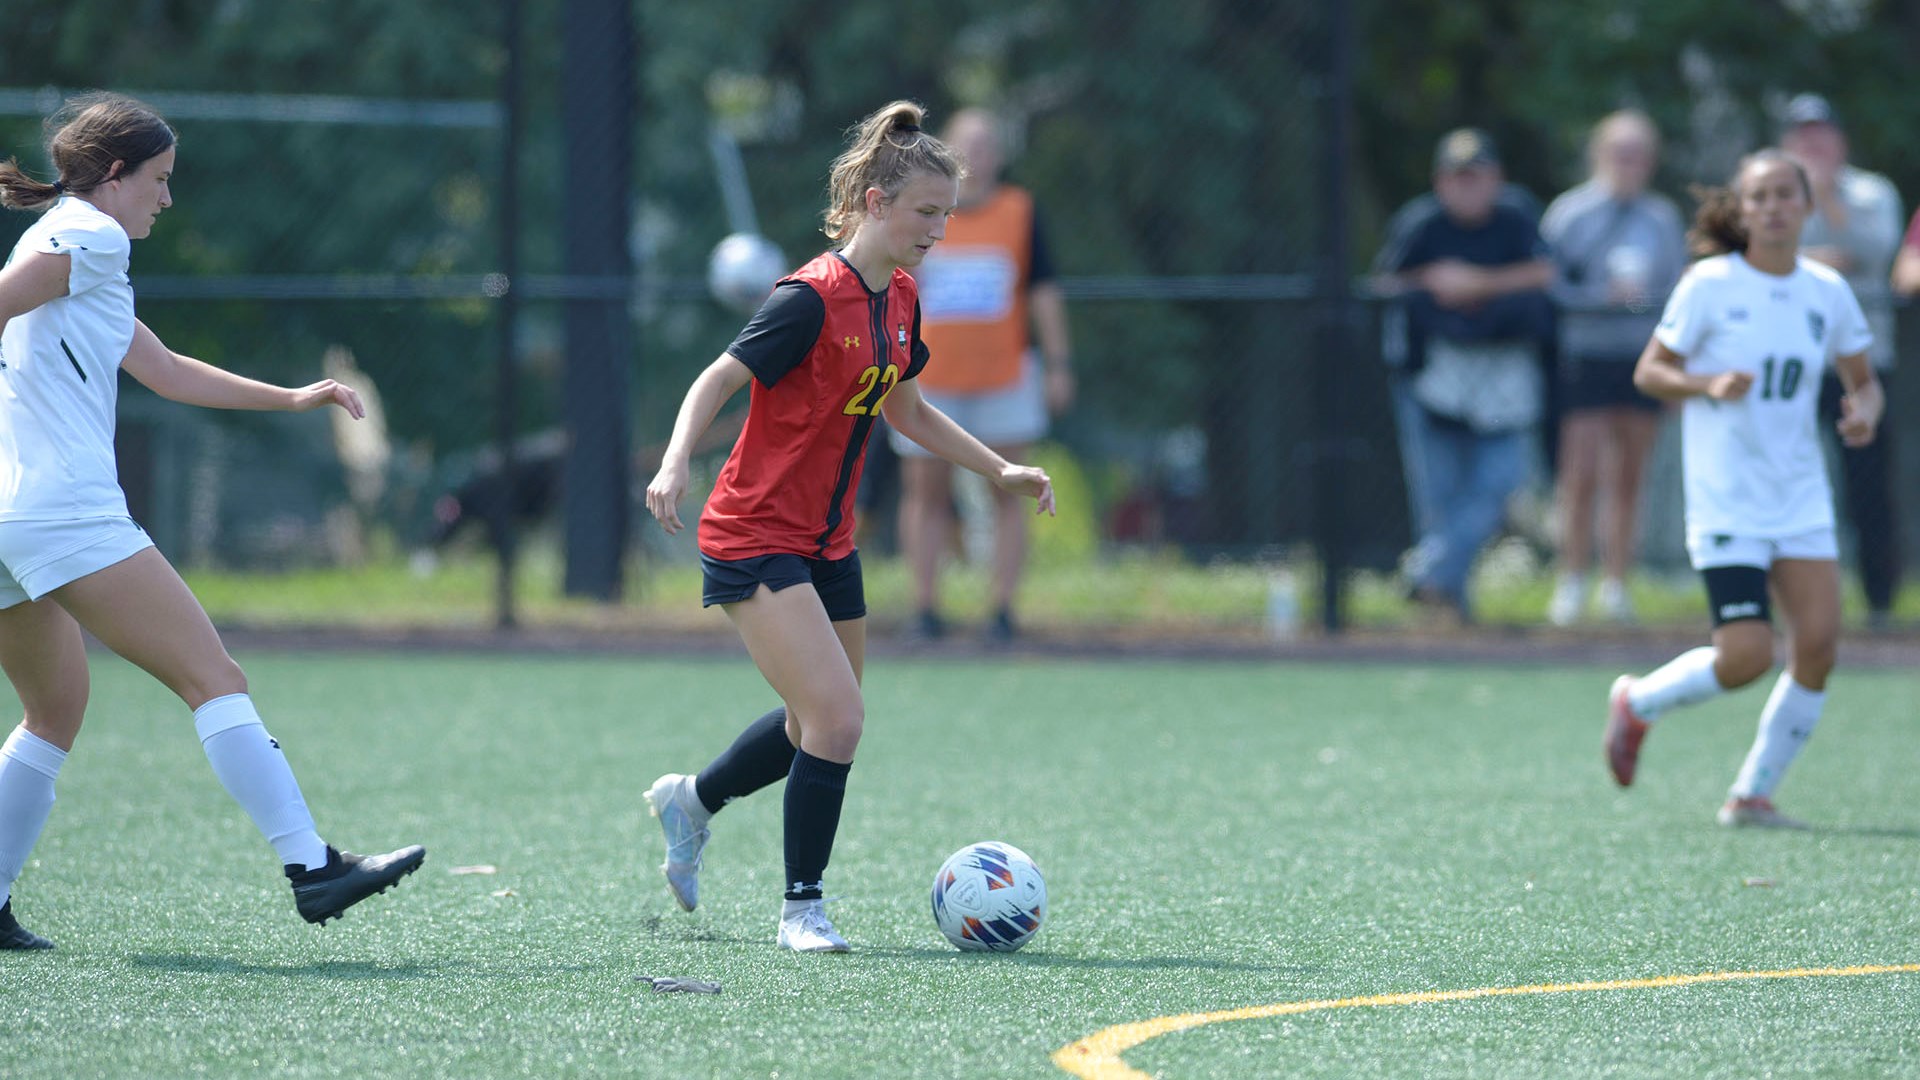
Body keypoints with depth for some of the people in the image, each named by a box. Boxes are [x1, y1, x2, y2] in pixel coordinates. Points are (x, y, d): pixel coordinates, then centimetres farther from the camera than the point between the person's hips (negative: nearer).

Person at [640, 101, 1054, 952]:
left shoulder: (898, 299, 7)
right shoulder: (813, 298, -19)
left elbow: (905, 410, 22)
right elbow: (718, 380, -21)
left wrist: (1001, 471, 20)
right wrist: (675, 465, -37)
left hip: (826, 544, 9)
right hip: (755, 539, -9)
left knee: (819, 727, 18)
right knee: (838, 721, -17)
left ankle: (691, 801, 44)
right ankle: (802, 908, -3)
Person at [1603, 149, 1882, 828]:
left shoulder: (1827, 291, 5)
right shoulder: (1710, 284, -7)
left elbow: (1863, 380, 16)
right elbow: (1649, 371, -1)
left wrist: (1865, 410, -7)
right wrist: (1708, 385, -20)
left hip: (1802, 498, 5)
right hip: (1726, 499, -5)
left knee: (1818, 644, -8)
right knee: (1746, 656, -13)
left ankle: (1752, 793, 7)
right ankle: (1637, 703, 17)